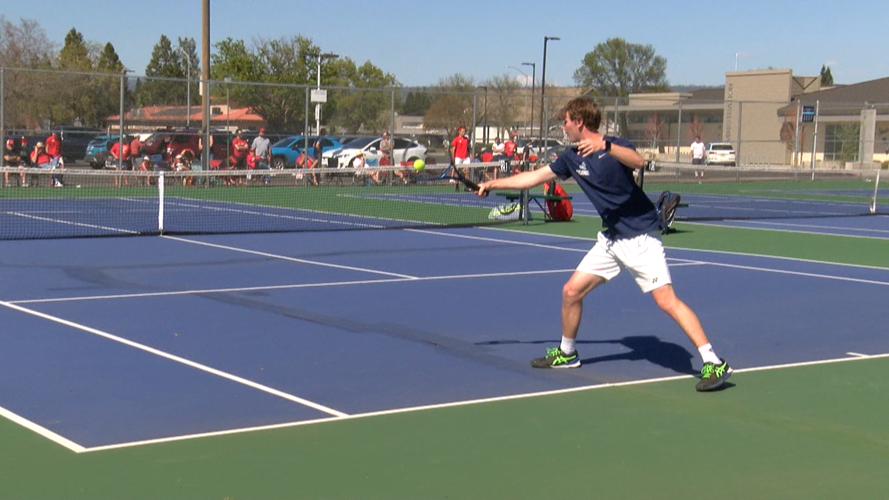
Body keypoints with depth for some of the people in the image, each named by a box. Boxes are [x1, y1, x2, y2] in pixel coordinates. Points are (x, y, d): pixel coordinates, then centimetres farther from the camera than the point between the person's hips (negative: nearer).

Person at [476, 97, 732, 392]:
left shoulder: (615, 146, -14)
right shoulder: (572, 158, 7)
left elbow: (638, 161, -37)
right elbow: (534, 177, 17)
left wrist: (605, 145, -51)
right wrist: (493, 184, 20)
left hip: (641, 237, -7)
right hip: (610, 240, 7)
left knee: (666, 300, -17)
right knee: (571, 291, 6)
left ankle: (714, 363, -15)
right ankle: (566, 353, 28)